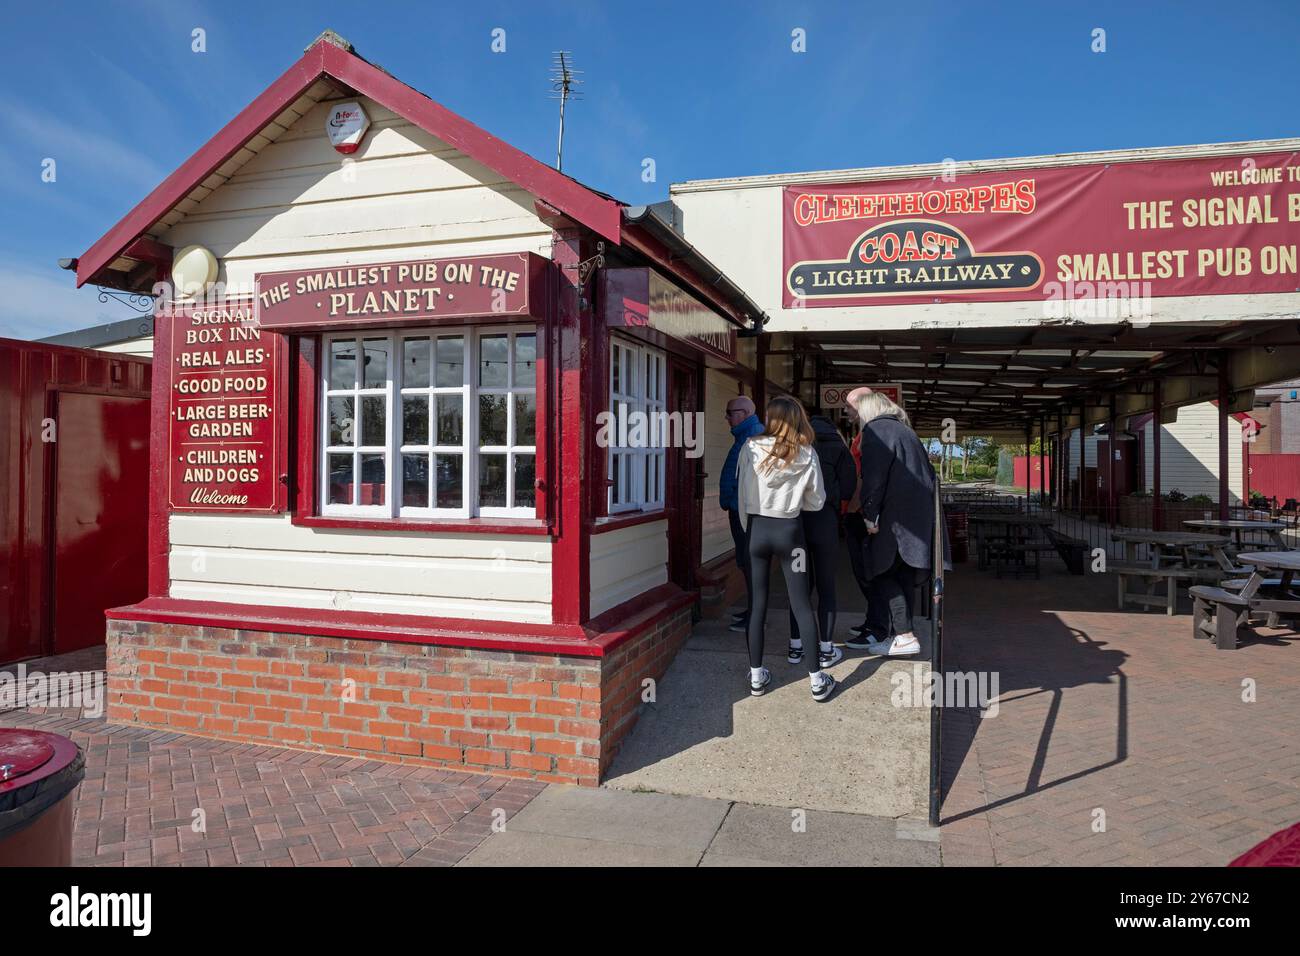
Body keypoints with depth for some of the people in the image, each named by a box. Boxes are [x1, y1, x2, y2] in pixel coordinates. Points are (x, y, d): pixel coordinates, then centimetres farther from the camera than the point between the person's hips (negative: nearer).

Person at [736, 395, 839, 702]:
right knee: (802, 604, 6)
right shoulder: (806, 454, -5)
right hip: (789, 530, 0)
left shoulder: (751, 448, -5)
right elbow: (816, 501, 1)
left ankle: (756, 676, 17)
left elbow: (741, 495, 1)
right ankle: (817, 680, 12)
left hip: (757, 529, 1)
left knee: (757, 603, 10)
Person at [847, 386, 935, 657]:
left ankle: (904, 636, -5)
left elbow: (873, 477, -17)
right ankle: (900, 633, 20)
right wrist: (926, 508, 23)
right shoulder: (905, 430, 20)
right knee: (904, 575, 13)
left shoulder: (876, 430, -6)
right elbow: (928, 472, 22)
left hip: (893, 518, -8)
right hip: (918, 517, 8)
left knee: (884, 575, -2)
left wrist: (870, 514, -15)